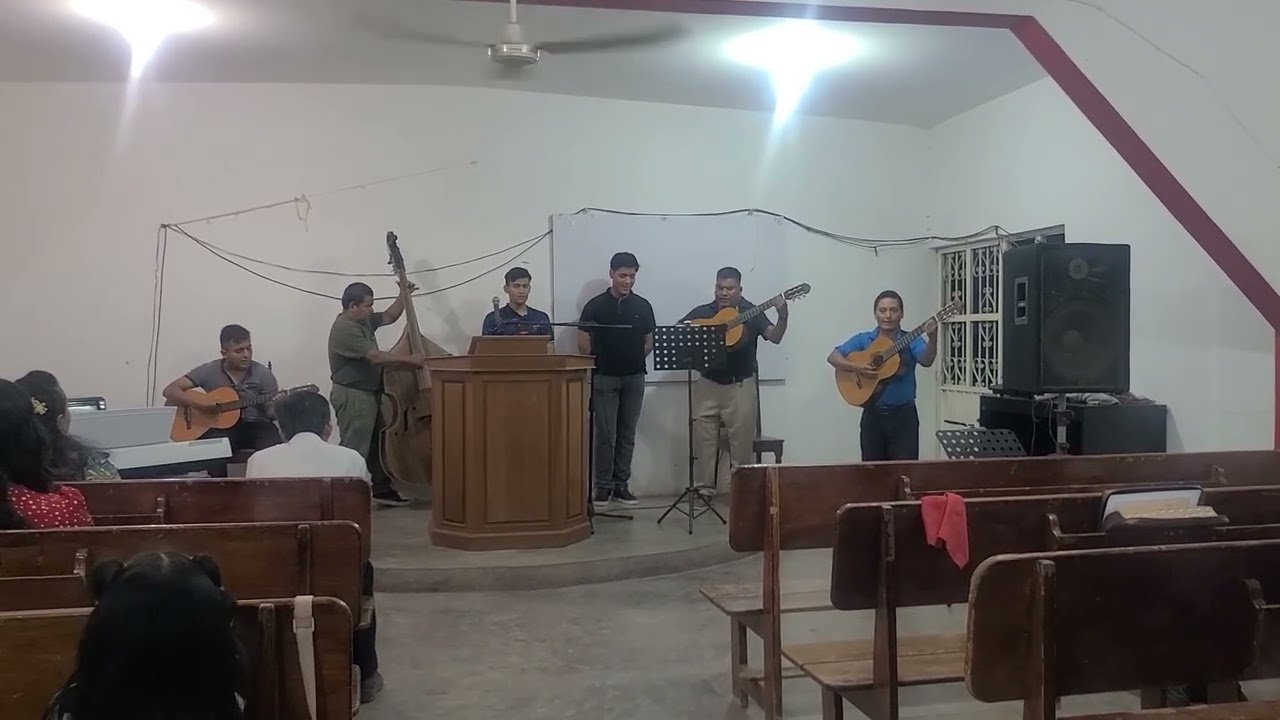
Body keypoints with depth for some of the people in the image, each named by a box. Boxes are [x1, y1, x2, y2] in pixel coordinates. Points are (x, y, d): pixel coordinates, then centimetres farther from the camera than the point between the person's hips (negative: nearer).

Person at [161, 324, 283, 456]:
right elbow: (170, 390, -2)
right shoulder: (208, 371, 0)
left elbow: (271, 411, 0)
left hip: (255, 425, 0)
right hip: (221, 427, 0)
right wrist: (196, 402, -20)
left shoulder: (262, 373, 0)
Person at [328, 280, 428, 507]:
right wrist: (411, 360, -21)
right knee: (354, 450, -7)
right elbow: (376, 357, -26)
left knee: (378, 443, 18)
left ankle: (382, 490, 29)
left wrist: (404, 295, 11)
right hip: (352, 397, -10)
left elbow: (389, 317, 23)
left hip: (368, 394, 11)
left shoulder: (364, 320, 7)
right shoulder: (344, 329, -22)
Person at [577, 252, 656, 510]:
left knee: (627, 435, 7)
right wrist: (600, 363, 4)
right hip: (604, 378, -3)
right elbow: (583, 344, -1)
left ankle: (621, 484, 15)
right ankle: (603, 486, 7)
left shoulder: (643, 306, 5)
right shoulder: (595, 306, -4)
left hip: (634, 378, 3)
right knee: (606, 435, -2)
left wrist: (634, 360, 3)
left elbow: (649, 343, 11)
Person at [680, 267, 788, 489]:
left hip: (740, 385, -1)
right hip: (708, 384, 1)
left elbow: (775, 337, -10)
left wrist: (783, 317, -27)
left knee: (742, 441, 2)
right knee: (703, 439, 2)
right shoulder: (702, 312, 5)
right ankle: (703, 487, 12)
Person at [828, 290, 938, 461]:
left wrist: (932, 339, -39)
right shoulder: (863, 340, 3)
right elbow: (833, 357, -4)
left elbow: (926, 361, -20)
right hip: (873, 414, 1)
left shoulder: (911, 341, -1)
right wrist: (856, 367, -20)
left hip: (903, 415, -1)